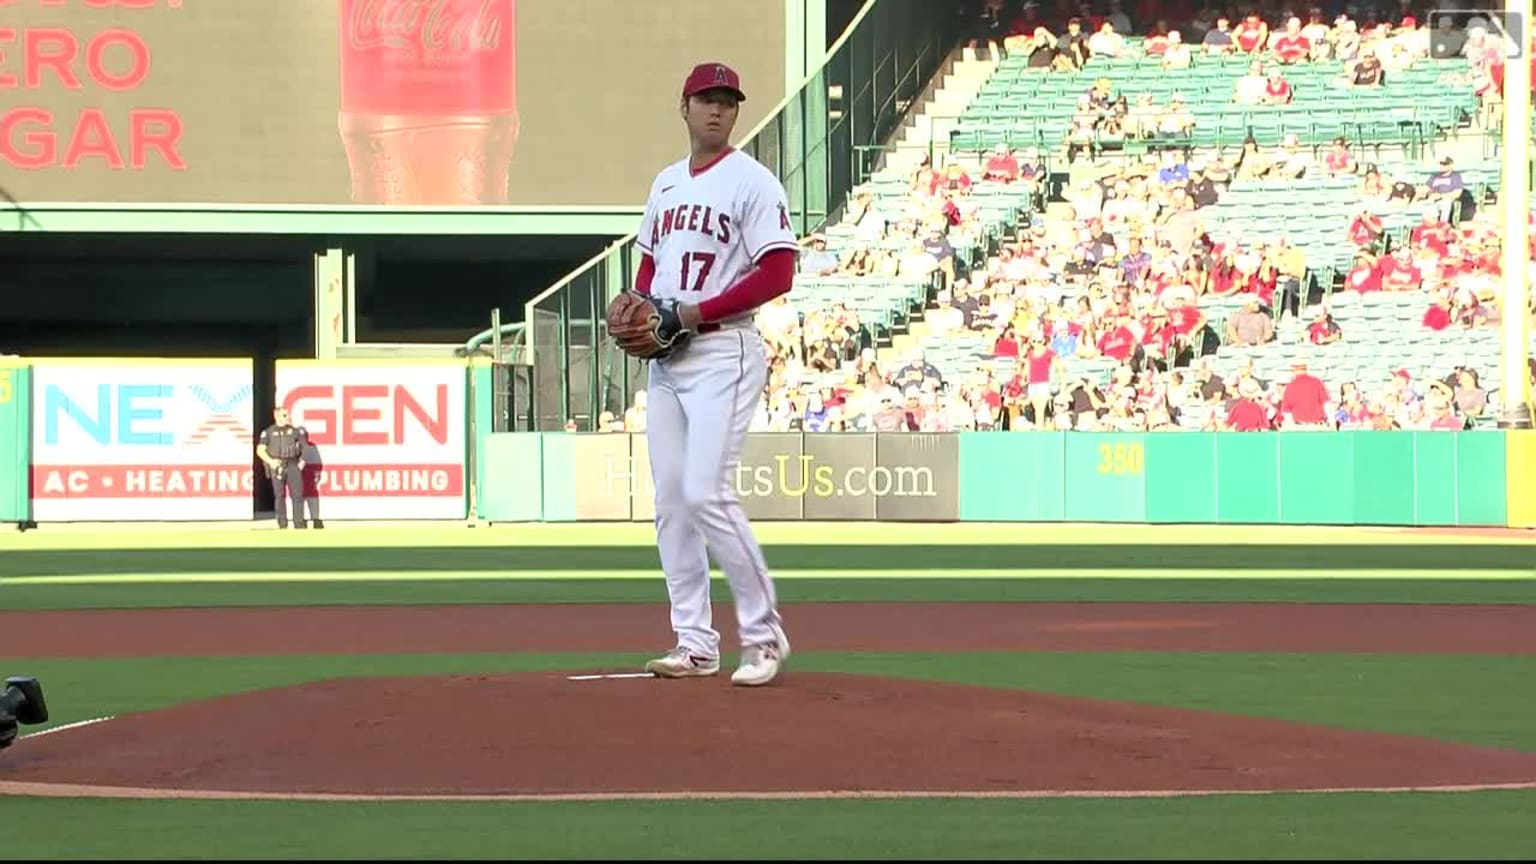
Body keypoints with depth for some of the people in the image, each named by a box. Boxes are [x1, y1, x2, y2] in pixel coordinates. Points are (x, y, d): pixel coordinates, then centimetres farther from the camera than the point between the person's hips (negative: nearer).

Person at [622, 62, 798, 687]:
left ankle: (764, 633, -5)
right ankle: (694, 643, 12)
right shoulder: (666, 184, 16)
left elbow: (777, 274, -14)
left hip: (724, 350, -8)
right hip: (665, 356, 8)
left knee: (706, 493, -16)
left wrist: (695, 312, -17)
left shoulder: (753, 183, -7)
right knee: (670, 500, 6)